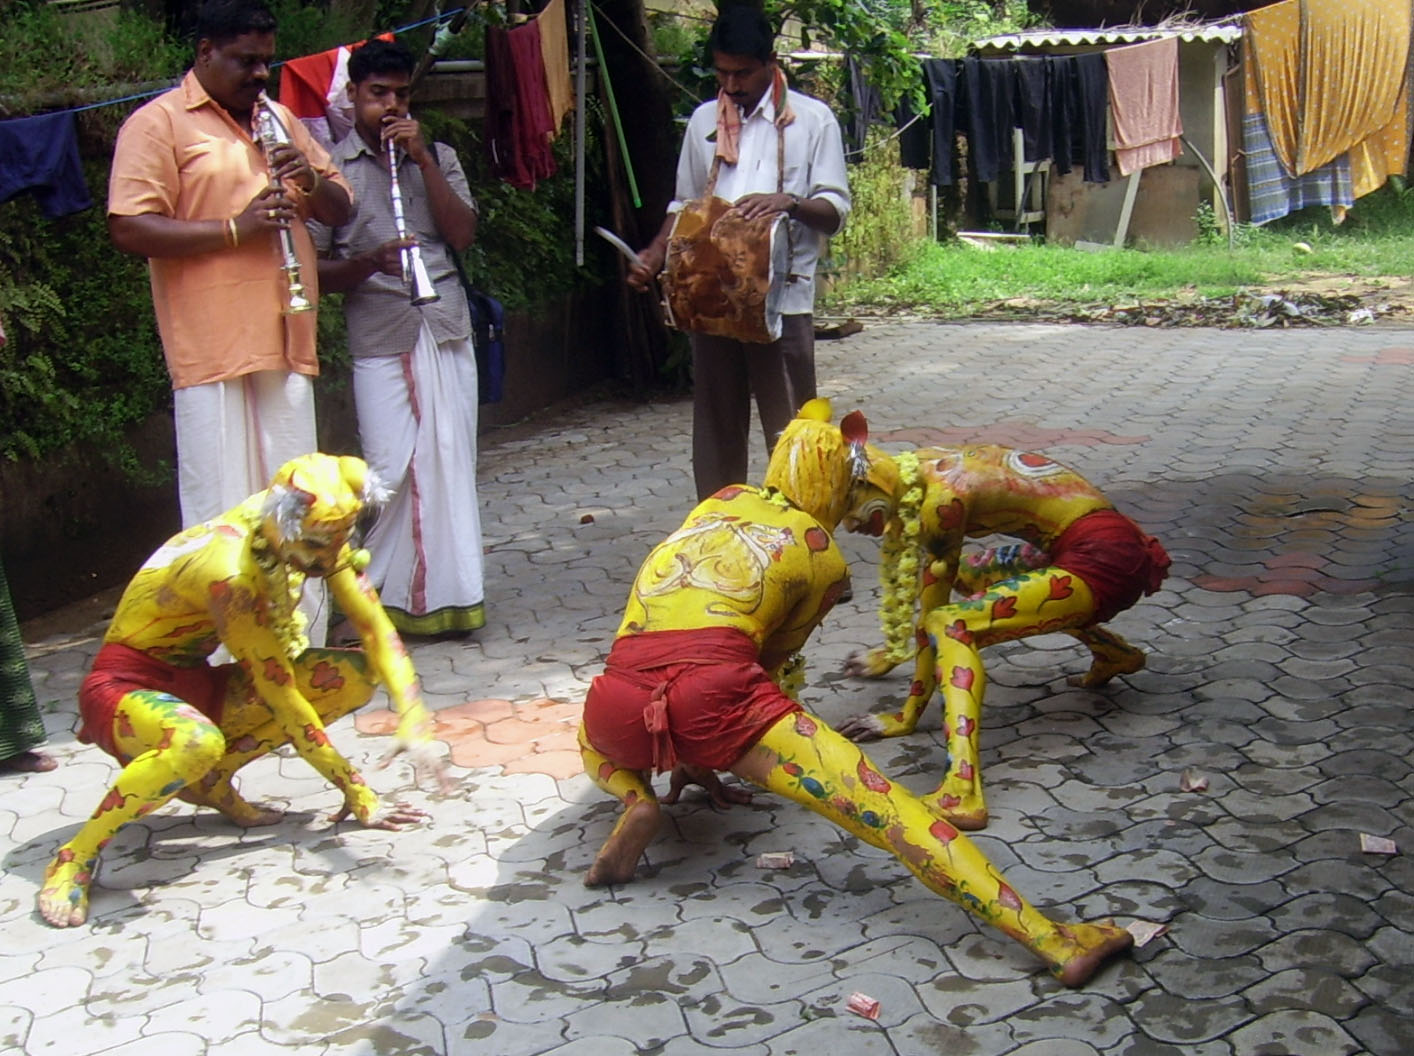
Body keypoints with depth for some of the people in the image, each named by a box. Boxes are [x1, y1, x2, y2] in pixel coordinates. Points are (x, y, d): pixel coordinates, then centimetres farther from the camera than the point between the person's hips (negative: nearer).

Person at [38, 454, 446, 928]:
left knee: (354, 675, -9)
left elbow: (375, 628, -7)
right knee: (198, 744, -42)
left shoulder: (316, 537, -10)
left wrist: (413, 722, -23)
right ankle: (76, 857, -17)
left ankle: (212, 780, 3)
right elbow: (280, 695, -26)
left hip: (196, 684, 7)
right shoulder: (230, 570, -31)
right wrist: (356, 793, -20)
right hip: (127, 685, -7)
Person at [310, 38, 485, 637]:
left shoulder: (437, 157, 15)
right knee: (392, 469, -7)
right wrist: (371, 262, -18)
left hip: (446, 328, 3)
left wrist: (422, 158, -5)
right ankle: (391, 595, 7)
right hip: (379, 336, -3)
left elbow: (463, 235, 0)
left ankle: (447, 596, 9)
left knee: (450, 462, 1)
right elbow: (316, 271, 1)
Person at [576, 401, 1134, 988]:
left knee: (594, 740, 41)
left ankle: (637, 803, 8)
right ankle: (1054, 942, -19)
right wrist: (703, 747, 35)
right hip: (715, 689, -4)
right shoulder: (824, 561, 17)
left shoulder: (722, 502, 29)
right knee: (883, 807, -9)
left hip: (620, 693, 4)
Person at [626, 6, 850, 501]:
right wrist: (654, 254, 3)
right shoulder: (703, 121, 14)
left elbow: (835, 210, -2)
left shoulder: (812, 120, 2)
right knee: (716, 425, 9)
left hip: (782, 296, -4)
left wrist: (789, 202, -22)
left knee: (789, 430, -2)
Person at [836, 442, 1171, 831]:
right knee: (971, 576, 29)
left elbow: (935, 615, -11)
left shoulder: (942, 499, -17)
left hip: (1103, 562, -10)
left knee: (951, 624, -22)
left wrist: (909, 716, -4)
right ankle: (1115, 653, 39)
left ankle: (961, 794, -37)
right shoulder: (916, 469, 7)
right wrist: (893, 650, 31)